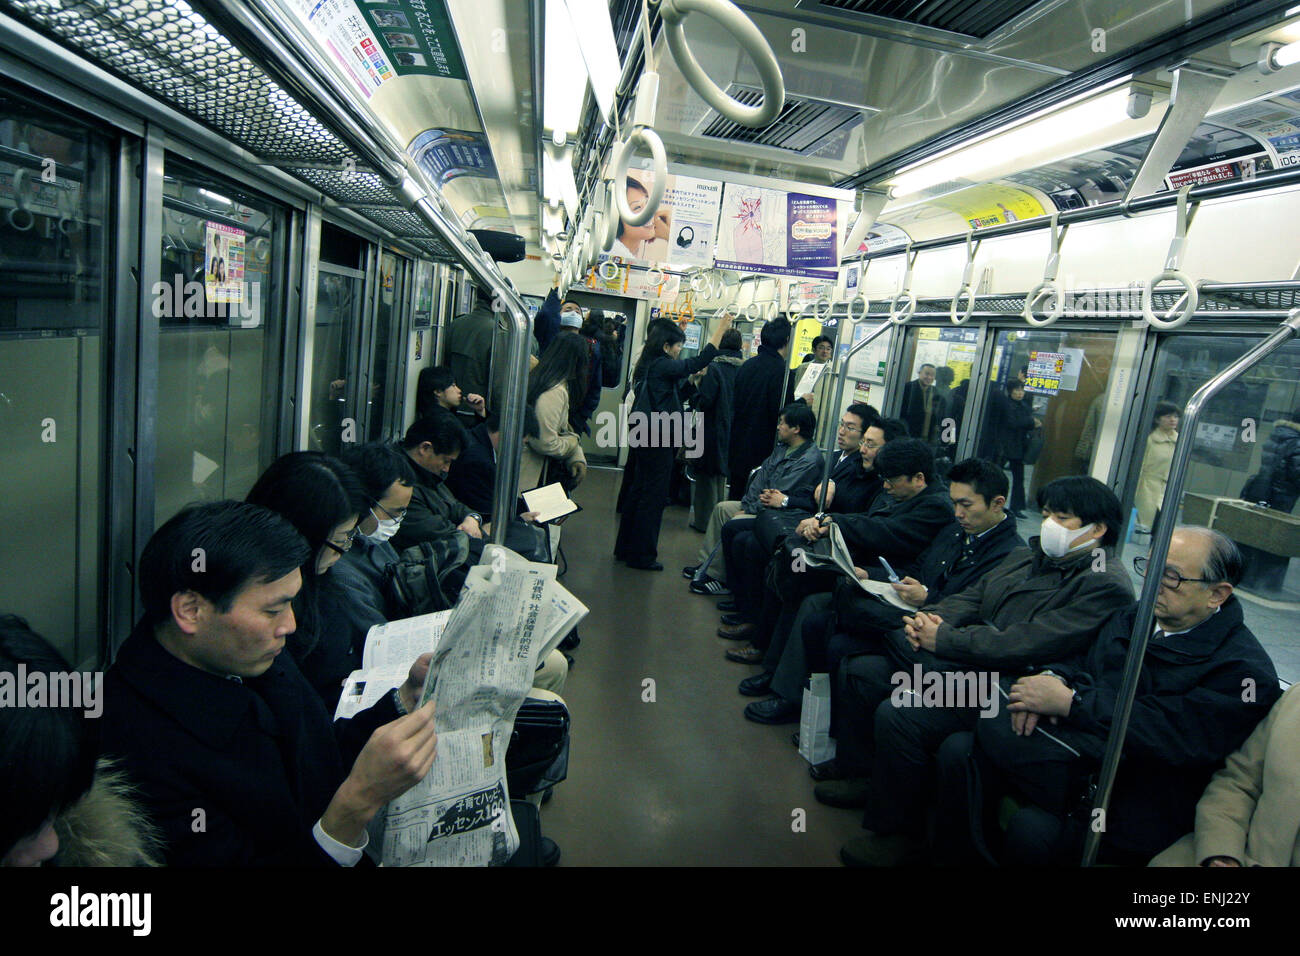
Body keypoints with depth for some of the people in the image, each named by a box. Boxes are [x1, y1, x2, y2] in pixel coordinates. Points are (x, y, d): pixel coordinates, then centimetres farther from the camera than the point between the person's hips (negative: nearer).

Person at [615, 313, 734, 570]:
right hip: (658, 440, -10)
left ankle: (626, 548, 26)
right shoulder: (662, 365, -16)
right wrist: (720, 329, -16)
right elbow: (699, 362, -19)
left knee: (638, 491, 16)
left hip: (645, 437, 10)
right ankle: (642, 556, 6)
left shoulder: (649, 365, 12)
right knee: (654, 495, -2)